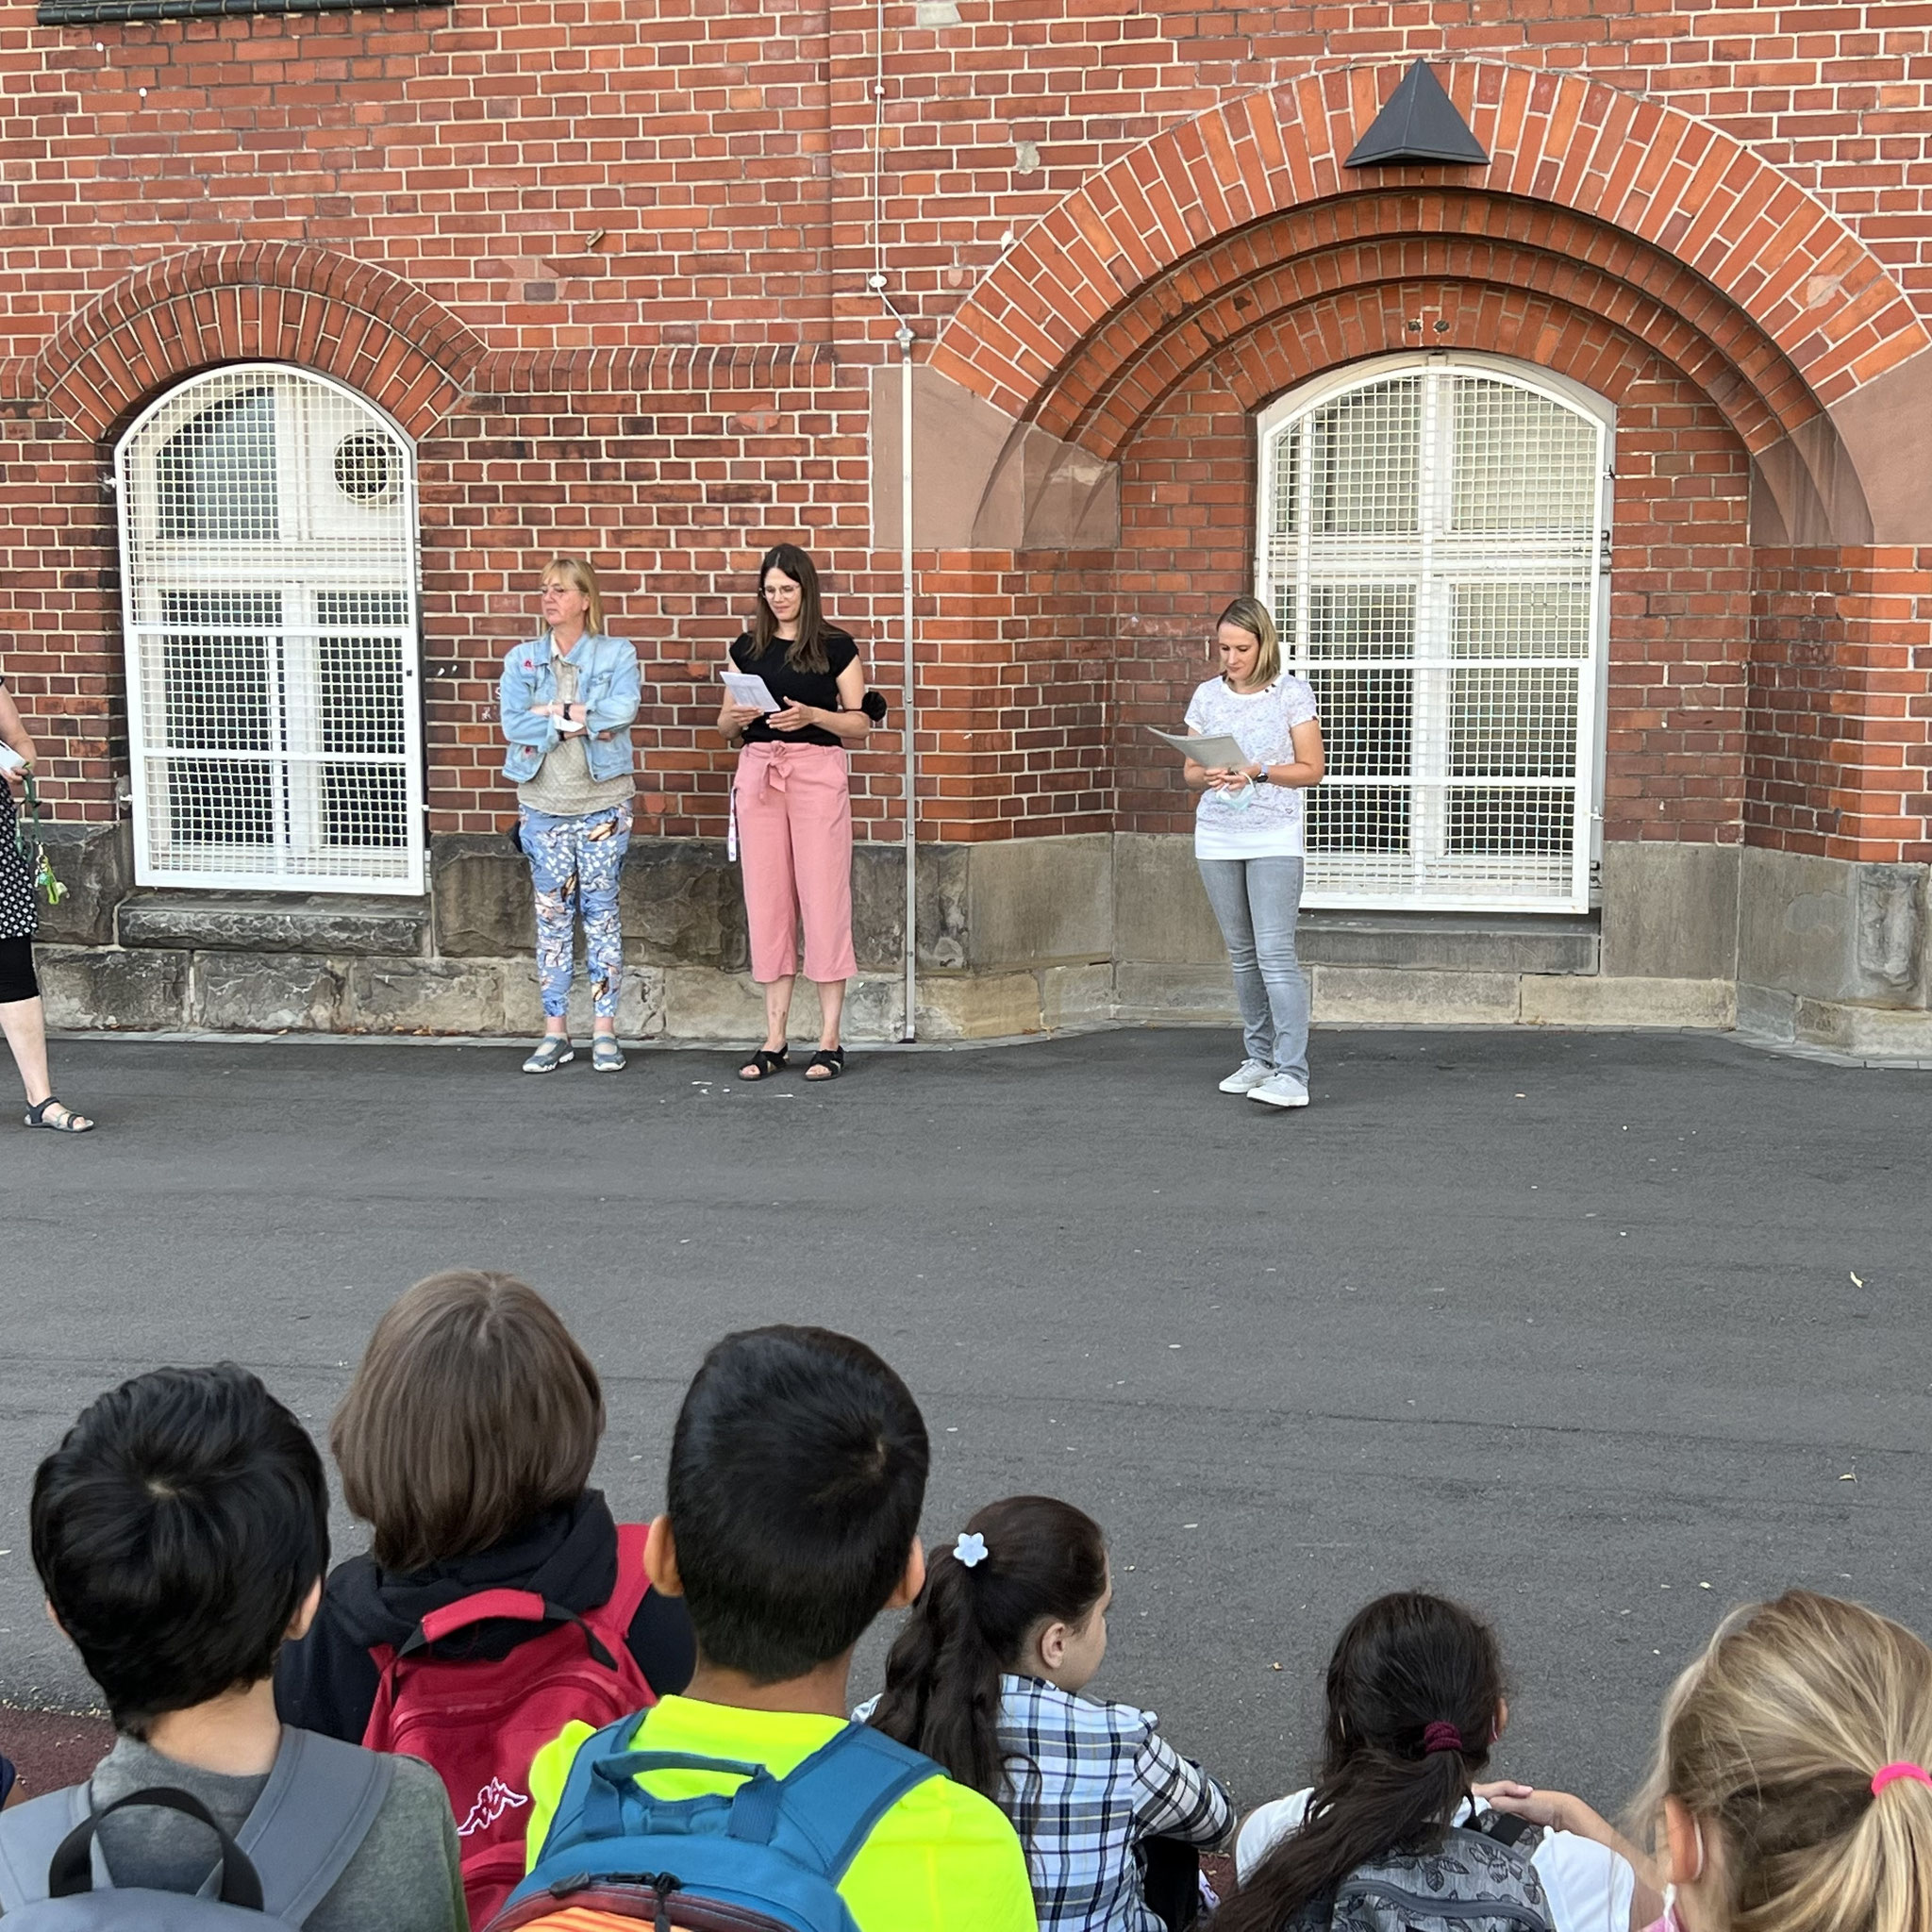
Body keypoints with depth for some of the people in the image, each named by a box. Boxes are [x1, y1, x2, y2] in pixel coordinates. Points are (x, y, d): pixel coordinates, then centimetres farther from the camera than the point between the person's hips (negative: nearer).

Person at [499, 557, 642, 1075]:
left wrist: (550, 711, -13)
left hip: (602, 801, -2)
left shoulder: (616, 654, 2)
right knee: (552, 914, 5)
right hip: (542, 802, 2)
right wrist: (579, 722, -14)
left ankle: (604, 1031, 6)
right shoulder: (522, 660, 7)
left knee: (600, 910, 1)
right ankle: (555, 1032, 10)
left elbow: (622, 711, -15)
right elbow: (512, 724, -7)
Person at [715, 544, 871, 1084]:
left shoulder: (836, 646, 2)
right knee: (766, 902, 3)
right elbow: (724, 724, 17)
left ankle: (830, 1040, 2)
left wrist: (812, 715, -15)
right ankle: (774, 1040, 9)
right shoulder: (747, 648, 12)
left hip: (817, 771, -4)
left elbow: (860, 725, 1)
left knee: (823, 901, -4)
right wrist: (737, 717, -6)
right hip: (758, 772, 4)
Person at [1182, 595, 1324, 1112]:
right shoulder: (1207, 696, 8)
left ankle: (1292, 1074, -17)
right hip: (1217, 838, 4)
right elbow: (1190, 773, 12)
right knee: (1241, 952, 10)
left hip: (1274, 837, -4)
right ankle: (1259, 1057, 22)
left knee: (1275, 952, -13)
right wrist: (1210, 776, -10)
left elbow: (1312, 770, -2)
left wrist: (1257, 771, -16)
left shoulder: (1293, 693, -2)